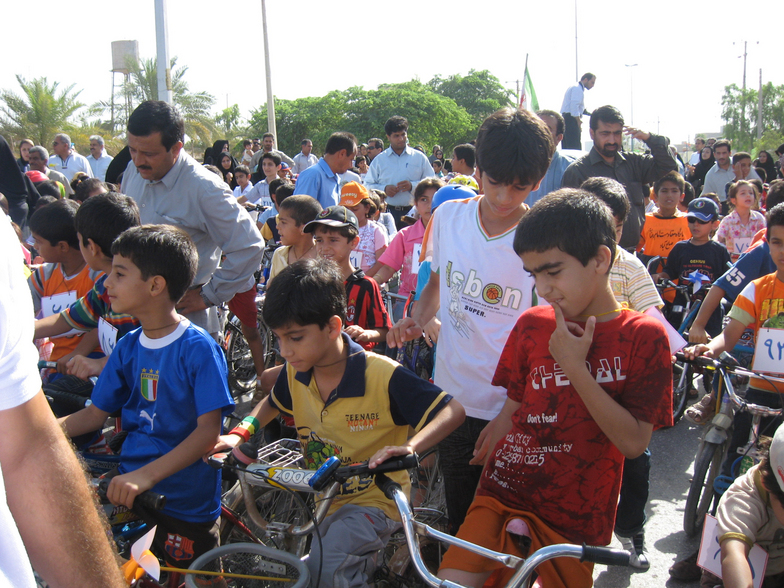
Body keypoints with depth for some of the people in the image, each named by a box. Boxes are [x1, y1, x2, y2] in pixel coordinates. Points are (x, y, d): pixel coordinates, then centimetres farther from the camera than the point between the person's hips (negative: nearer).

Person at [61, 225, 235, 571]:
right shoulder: (127, 347, 5)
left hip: (186, 501, -5)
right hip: (128, 486, 5)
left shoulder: (199, 349, -15)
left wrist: (147, 475, -30)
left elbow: (208, 431, -20)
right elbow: (95, 414, 11)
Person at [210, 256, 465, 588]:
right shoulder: (295, 373, -9)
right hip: (327, 501, 7)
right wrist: (238, 435, -6)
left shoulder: (382, 377, -26)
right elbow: (273, 403, 13)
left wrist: (410, 447, -44)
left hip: (375, 500, -6)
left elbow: (452, 410, -26)